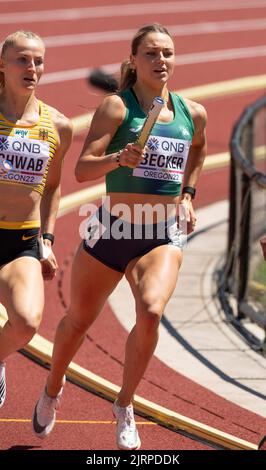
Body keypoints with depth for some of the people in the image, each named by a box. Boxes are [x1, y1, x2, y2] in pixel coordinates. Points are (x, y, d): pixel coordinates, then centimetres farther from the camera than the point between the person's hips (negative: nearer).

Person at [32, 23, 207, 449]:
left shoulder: (193, 113, 5)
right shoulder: (117, 106, -8)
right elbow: (82, 169, -16)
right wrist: (118, 158, -33)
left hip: (163, 236, 2)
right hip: (111, 230, -2)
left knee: (151, 311, -25)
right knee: (78, 320, 13)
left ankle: (125, 406, -7)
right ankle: (52, 390, 44)